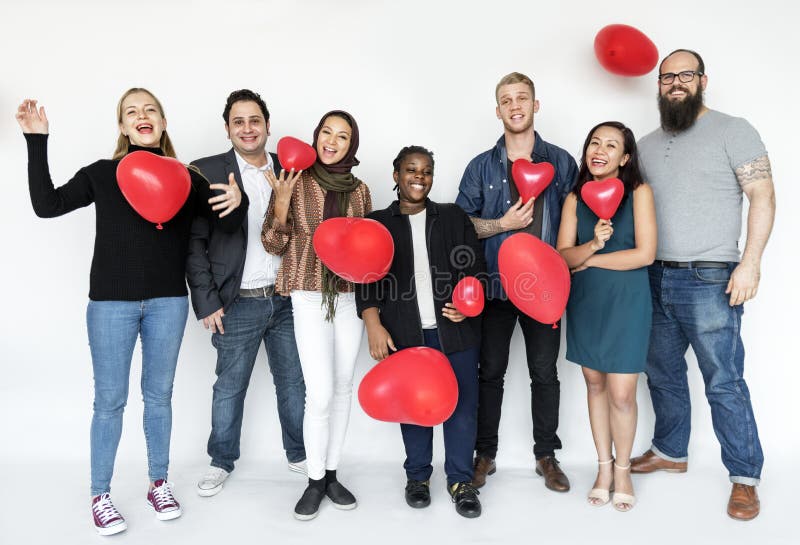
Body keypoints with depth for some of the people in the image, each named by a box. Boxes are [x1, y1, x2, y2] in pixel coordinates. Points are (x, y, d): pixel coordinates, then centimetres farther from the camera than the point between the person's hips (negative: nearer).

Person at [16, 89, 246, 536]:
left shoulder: (186, 178, 4)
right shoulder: (103, 173, 3)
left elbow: (229, 223, 3)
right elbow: (47, 205, -1)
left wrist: (238, 202, -20)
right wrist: (37, 142, -5)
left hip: (168, 302, 1)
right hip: (111, 303, -1)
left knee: (159, 395, 13)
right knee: (110, 400, 6)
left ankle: (159, 484, 28)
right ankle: (100, 496, 22)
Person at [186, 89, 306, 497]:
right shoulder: (206, 172, -5)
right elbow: (194, 242, -6)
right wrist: (206, 302, -9)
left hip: (286, 299, 3)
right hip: (238, 304, -3)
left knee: (294, 382, 14)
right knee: (229, 387, 12)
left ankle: (299, 453, 34)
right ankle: (221, 462, 32)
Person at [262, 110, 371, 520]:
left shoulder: (360, 190, 5)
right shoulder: (295, 181, -3)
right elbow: (274, 244, -4)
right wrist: (281, 201, -17)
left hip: (350, 297, 4)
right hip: (309, 298, -3)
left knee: (343, 389, 9)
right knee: (320, 394, -8)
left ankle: (331, 474, 24)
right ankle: (315, 481, 12)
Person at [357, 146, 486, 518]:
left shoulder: (454, 217, 12)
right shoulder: (377, 223, 8)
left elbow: (474, 267, 9)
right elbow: (367, 278, 2)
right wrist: (373, 324, -10)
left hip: (455, 330, 1)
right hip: (404, 333, -1)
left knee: (462, 404, 3)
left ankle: (461, 480, 19)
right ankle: (418, 475, 27)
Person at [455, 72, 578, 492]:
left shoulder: (561, 162, 6)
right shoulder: (481, 167, 5)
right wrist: (503, 223, -13)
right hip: (494, 284, 0)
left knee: (545, 373, 8)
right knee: (490, 372, 7)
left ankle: (546, 456, 23)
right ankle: (485, 454, 22)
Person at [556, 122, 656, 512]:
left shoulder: (638, 192, -5)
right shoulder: (575, 198, 3)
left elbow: (644, 254, -13)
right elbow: (563, 256, -4)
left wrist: (588, 260, -8)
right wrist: (593, 244, -23)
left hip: (626, 302, -3)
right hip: (584, 302, 3)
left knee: (621, 393, -3)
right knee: (594, 384, 12)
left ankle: (622, 471, 22)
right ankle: (603, 466, 29)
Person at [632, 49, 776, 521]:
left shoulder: (733, 131, -2)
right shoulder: (648, 145, 15)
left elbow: (763, 196, -7)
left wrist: (750, 262, -16)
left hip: (710, 279, -6)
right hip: (656, 278, 6)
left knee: (724, 382, -2)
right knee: (663, 373, 15)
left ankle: (745, 477, 14)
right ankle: (671, 451, 33)